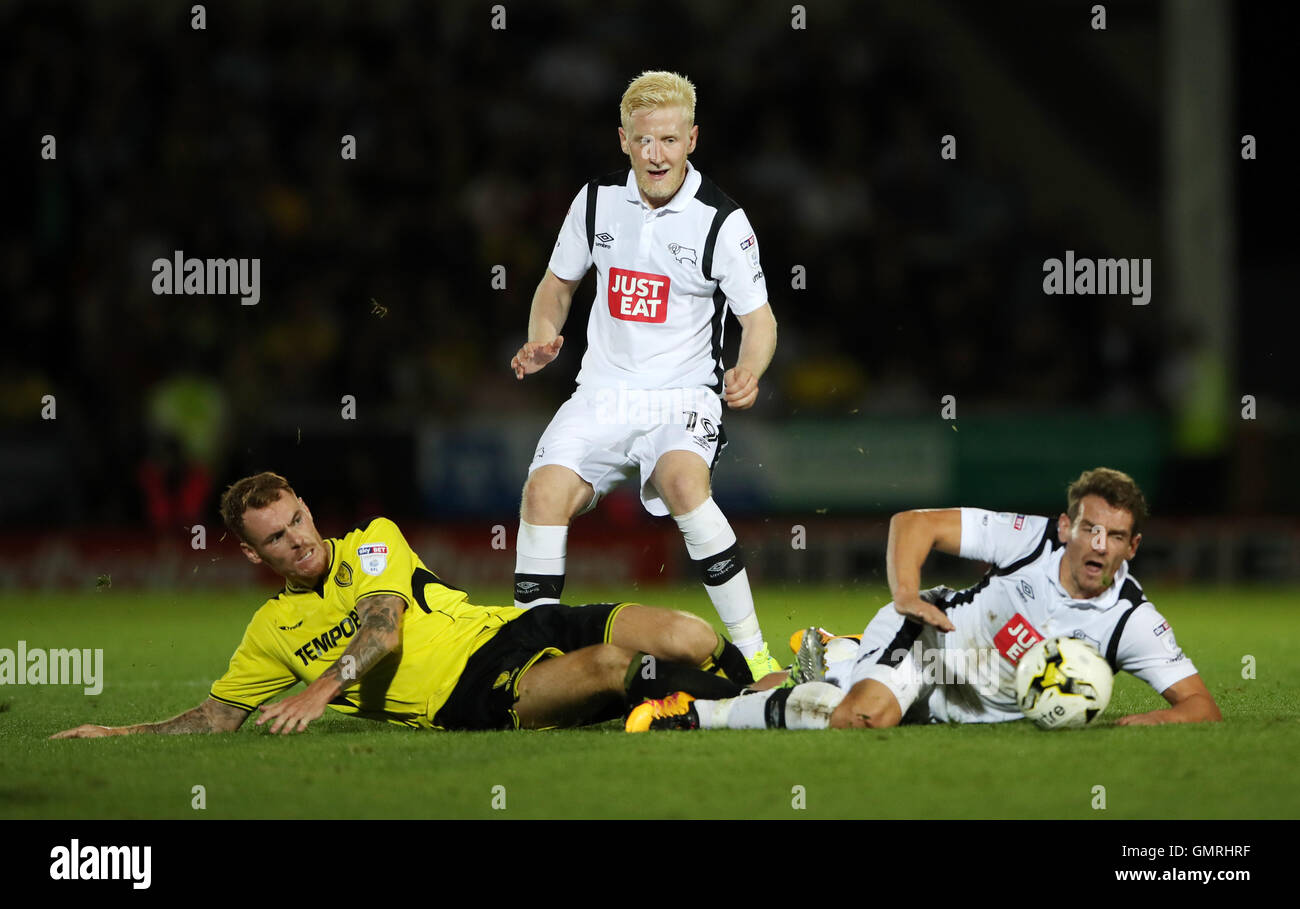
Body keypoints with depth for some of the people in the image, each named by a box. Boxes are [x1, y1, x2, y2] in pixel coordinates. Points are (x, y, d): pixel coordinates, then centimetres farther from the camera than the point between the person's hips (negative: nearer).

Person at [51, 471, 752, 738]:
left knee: (689, 638, -19)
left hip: (515, 631, 2)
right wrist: (122, 733, 8)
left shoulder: (373, 543, 9)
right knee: (610, 667, -35)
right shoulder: (272, 633, 12)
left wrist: (324, 686, -22)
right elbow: (215, 717, 18)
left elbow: (383, 632, -7)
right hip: (465, 699, -2)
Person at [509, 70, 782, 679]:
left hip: (681, 395, -4)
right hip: (603, 393, 4)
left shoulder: (722, 222, -7)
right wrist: (541, 342, -2)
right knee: (546, 491, -22)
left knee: (684, 482, -33)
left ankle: (752, 651, -25)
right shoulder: (596, 200, 4)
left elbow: (758, 317, -2)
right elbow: (558, 284, 18)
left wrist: (747, 373, -23)